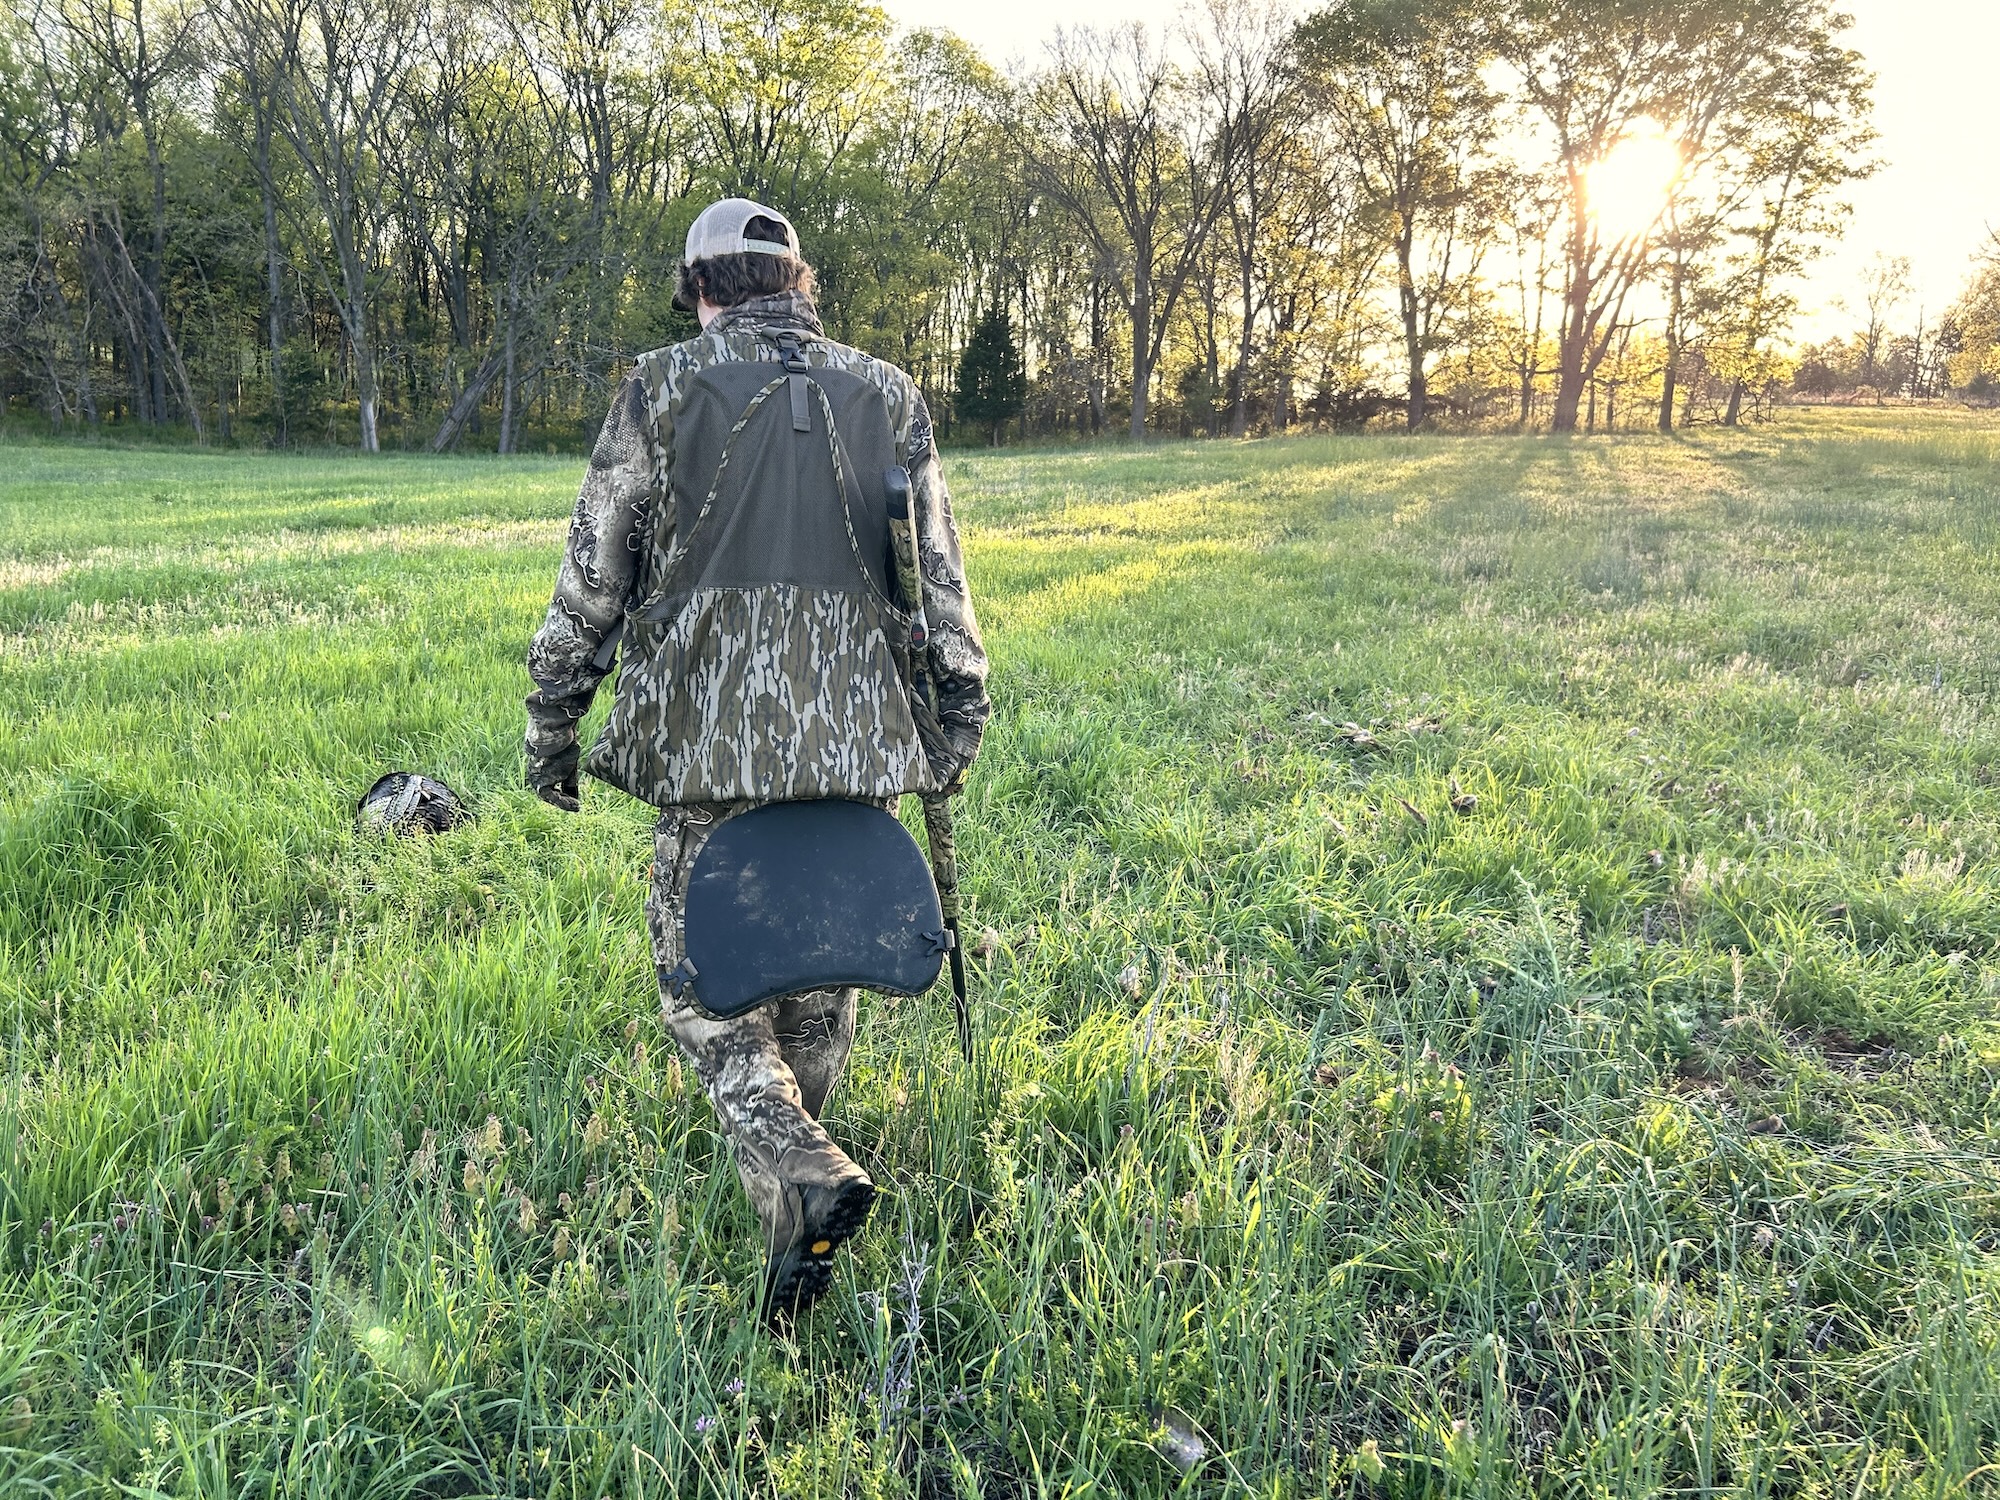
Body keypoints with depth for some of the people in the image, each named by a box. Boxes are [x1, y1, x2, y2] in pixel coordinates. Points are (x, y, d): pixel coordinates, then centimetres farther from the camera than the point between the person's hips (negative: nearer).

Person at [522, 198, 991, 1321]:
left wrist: (554, 717, 9)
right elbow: (942, 576, 8)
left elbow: (595, 569, 1)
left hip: (717, 727, -3)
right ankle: (793, 1202, 27)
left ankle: (804, 1171, -13)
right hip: (858, 730, 3)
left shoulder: (665, 389, 2)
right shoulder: (890, 395, 9)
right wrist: (959, 715, 15)